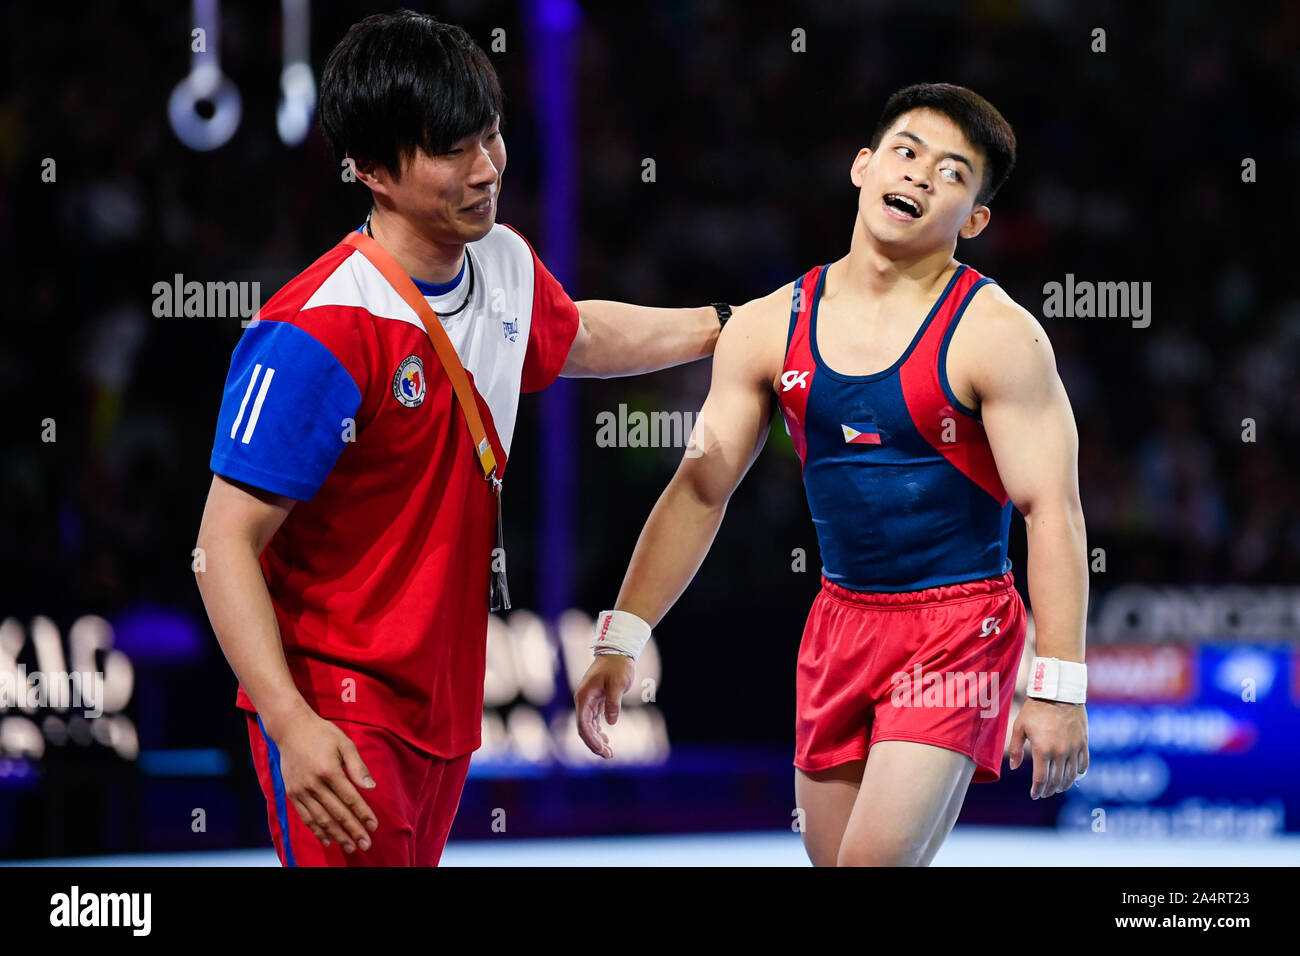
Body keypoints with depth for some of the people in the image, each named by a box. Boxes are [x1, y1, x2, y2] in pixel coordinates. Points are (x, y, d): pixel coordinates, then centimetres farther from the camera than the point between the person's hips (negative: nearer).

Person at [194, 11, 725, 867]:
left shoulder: (507, 265, 4)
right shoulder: (315, 336, -22)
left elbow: (576, 338, 30)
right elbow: (227, 542, -21)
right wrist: (291, 724, -29)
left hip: (446, 700, 8)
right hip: (336, 717, -8)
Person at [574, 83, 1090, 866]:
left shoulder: (996, 335, -11)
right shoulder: (770, 328, 2)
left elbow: (1053, 512, -14)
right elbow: (699, 490, 6)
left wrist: (1059, 690, -21)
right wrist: (620, 641, 0)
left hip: (957, 626, -5)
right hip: (841, 619, 5)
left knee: (877, 858, -18)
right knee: (832, 855, 10)